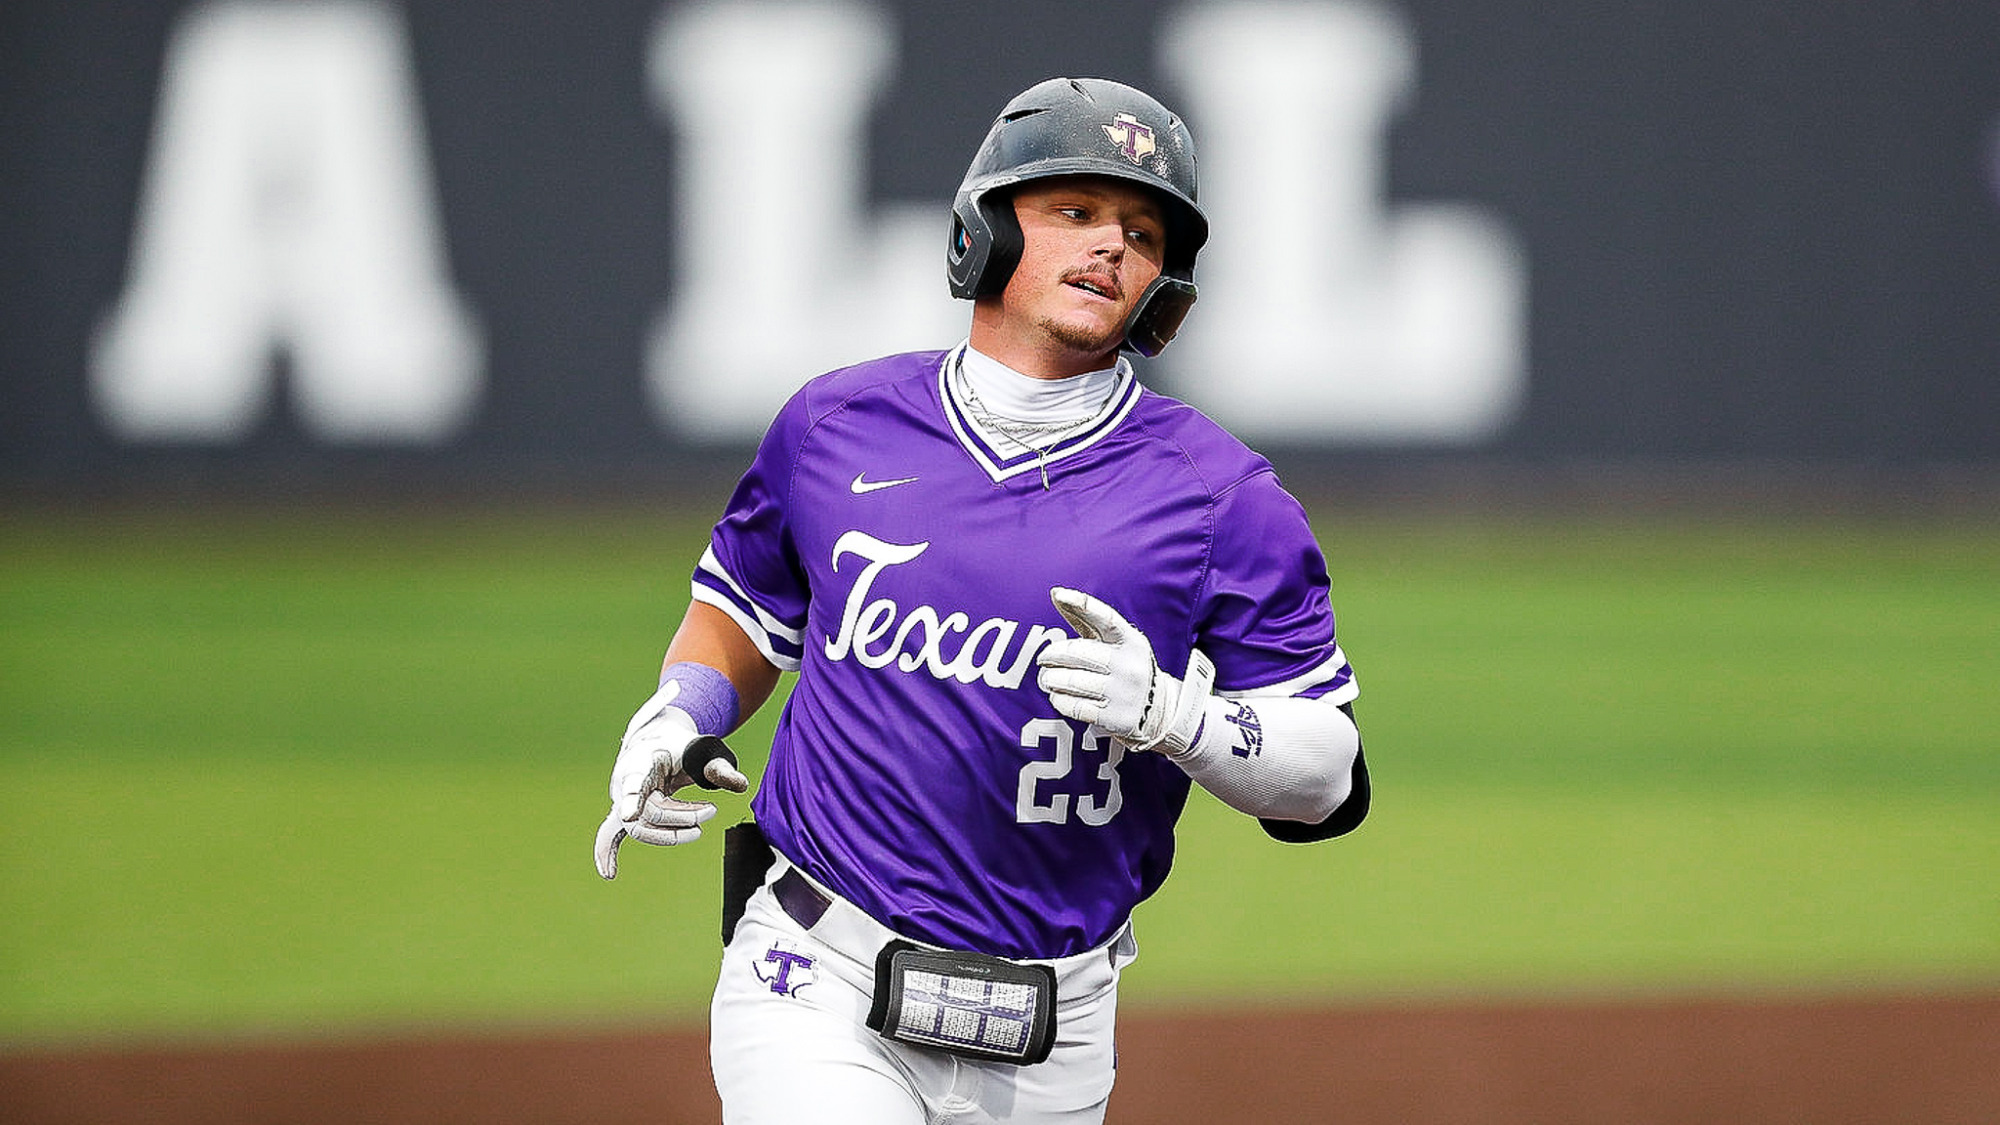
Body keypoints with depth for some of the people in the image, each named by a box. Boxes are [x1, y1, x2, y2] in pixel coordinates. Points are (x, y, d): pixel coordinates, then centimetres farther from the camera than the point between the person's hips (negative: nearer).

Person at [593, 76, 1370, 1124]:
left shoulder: (1219, 495, -2)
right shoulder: (835, 425, 5)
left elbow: (1325, 777, -2)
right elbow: (743, 605, 23)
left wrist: (1167, 711, -20)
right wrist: (674, 720, 3)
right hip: (819, 995, -1)